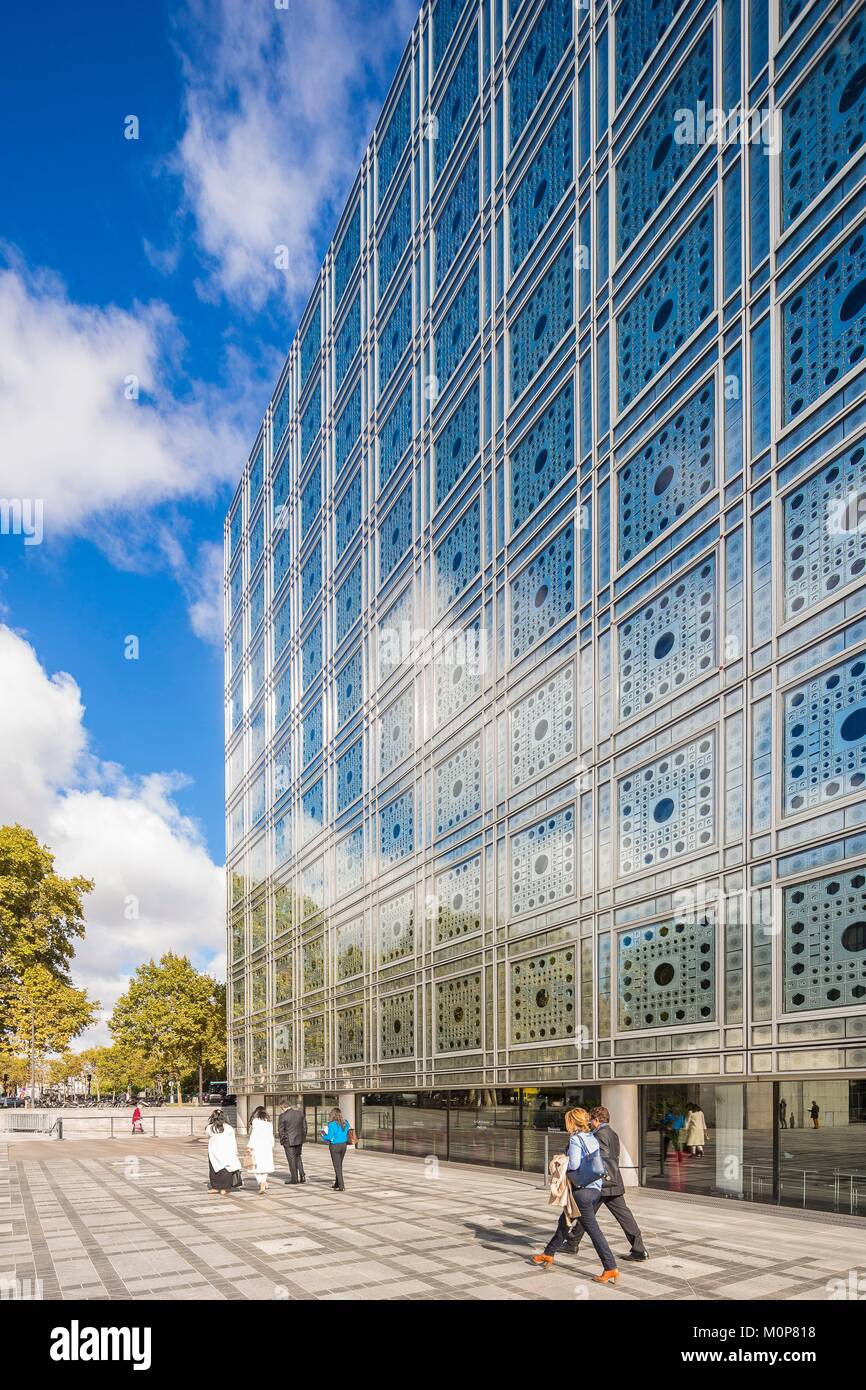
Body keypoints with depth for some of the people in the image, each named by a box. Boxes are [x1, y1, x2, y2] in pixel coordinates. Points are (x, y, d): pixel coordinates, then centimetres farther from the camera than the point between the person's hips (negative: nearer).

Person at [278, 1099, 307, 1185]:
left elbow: (280, 1130, -11)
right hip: (299, 1139, 5)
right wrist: (303, 1137, 15)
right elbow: (304, 1126, 7)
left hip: (288, 1140, -5)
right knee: (298, 1157, 19)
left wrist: (282, 1140, 1)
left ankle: (294, 1178, 8)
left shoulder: (283, 1116, -13)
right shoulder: (300, 1113, 2)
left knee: (292, 1159, 4)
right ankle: (302, 1175, 8)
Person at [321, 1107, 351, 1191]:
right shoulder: (345, 1123, 1)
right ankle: (337, 1183, 32)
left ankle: (341, 1186, -6)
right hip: (343, 1145, 6)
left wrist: (323, 1135, 3)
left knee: (337, 1166, 0)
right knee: (339, 1165, 21)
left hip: (335, 1146, -6)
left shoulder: (332, 1124, -16)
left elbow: (330, 1137, -17)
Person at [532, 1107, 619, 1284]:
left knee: (593, 1229, -6)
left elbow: (573, 1164, -22)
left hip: (582, 1190, -8)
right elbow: (601, 1164, 12)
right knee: (564, 1221, 21)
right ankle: (549, 1254, 34)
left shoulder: (575, 1139, -12)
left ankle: (611, 1269, -8)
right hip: (596, 1188, 8)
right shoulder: (593, 1138, 11)